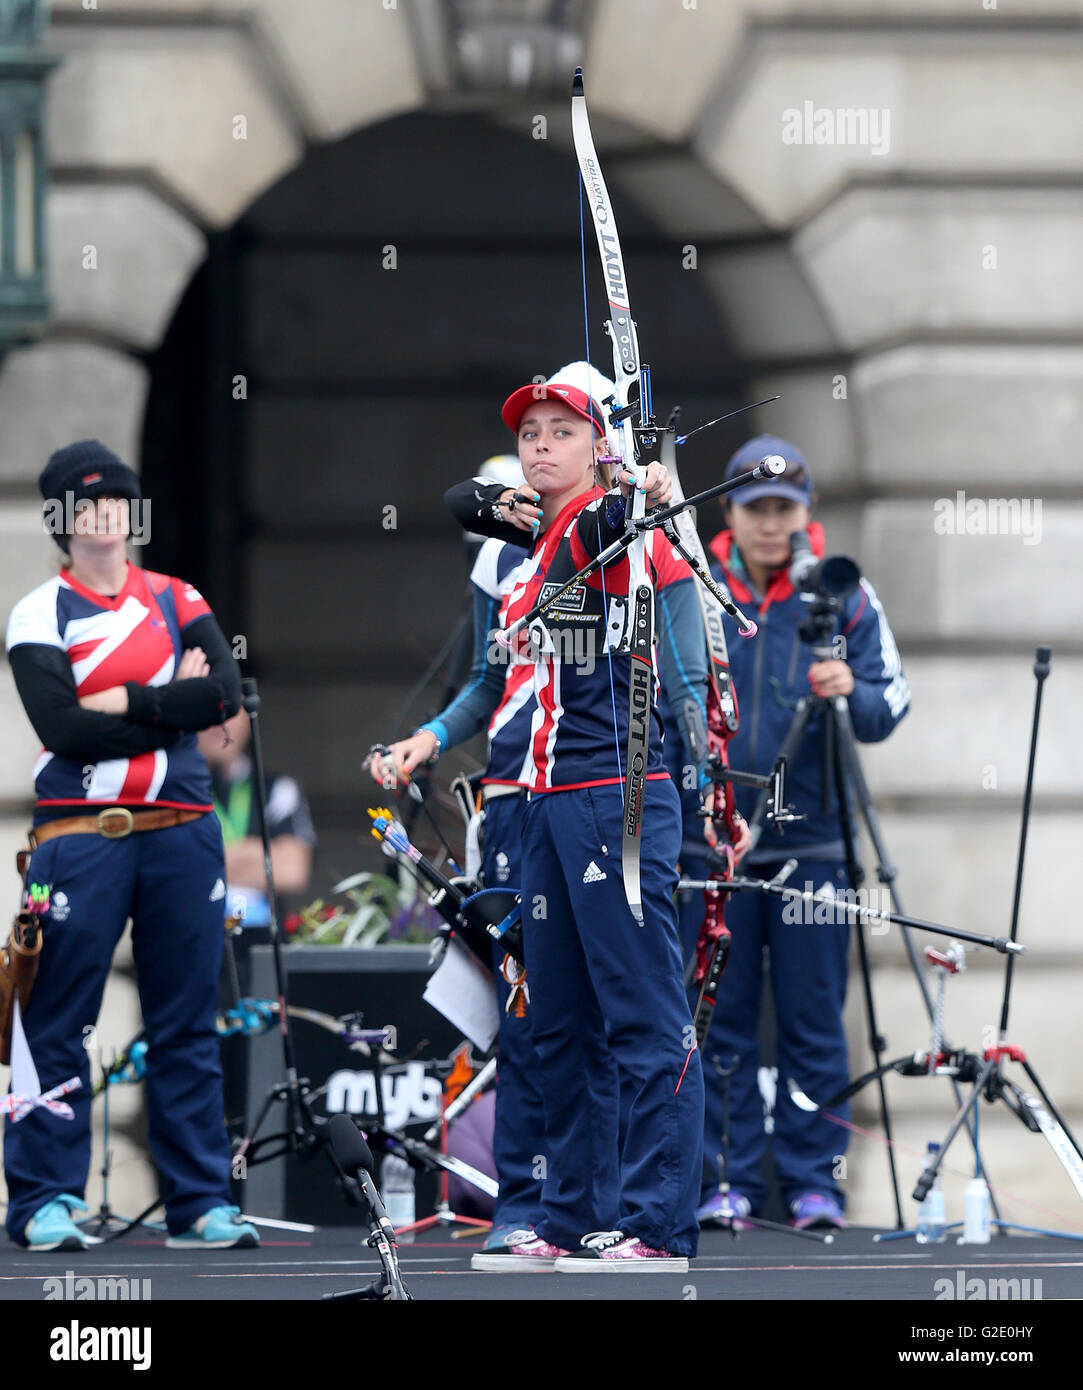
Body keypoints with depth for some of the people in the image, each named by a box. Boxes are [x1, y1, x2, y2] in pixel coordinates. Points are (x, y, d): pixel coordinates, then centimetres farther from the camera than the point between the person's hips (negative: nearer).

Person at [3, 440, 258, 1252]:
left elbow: (225, 694, -3)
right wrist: (172, 708, -8)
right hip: (80, 837, -3)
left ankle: (200, 1200, 8)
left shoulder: (179, 603, 14)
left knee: (188, 1024, 5)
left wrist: (125, 704, -10)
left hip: (181, 834, 3)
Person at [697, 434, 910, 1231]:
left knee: (814, 1023, 1)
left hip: (812, 843, -1)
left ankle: (814, 1182, 6)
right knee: (721, 1022, 2)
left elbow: (890, 710, 0)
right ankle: (727, 1180, 8)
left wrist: (851, 693, -19)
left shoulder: (844, 595, 3)